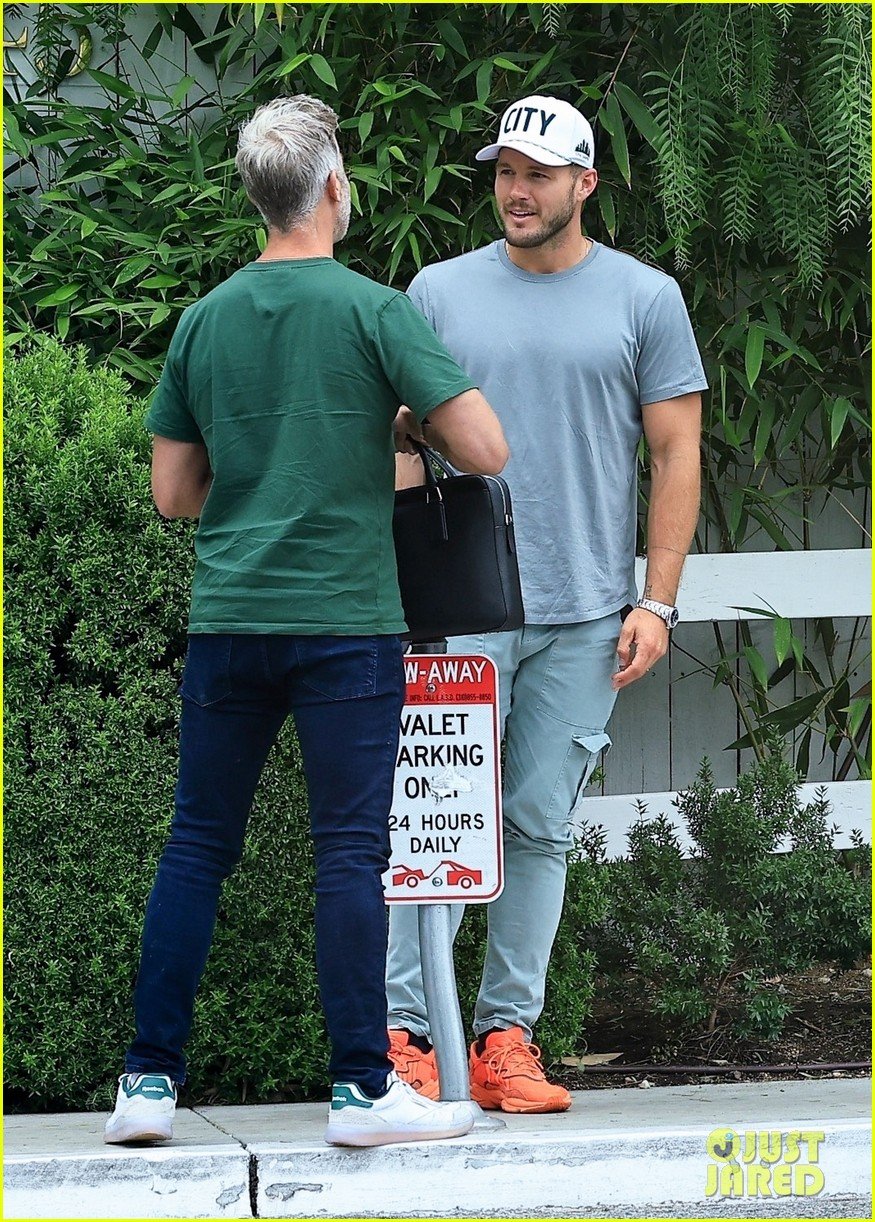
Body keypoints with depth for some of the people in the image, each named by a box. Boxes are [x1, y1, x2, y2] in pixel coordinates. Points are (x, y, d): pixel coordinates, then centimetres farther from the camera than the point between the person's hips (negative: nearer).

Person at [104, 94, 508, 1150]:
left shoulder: (204, 320, 6)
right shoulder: (375, 311, -7)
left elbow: (173, 494, 11)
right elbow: (486, 451, -11)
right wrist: (410, 417, 8)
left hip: (226, 620, 4)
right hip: (344, 618, -4)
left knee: (195, 847, 10)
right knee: (349, 853, -1)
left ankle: (149, 1080, 10)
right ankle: (362, 1087, 0)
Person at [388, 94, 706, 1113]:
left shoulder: (644, 299, 6)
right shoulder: (440, 292, 8)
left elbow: (677, 453, 6)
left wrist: (657, 602, -1)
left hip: (586, 616, 1)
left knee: (541, 829, 4)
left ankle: (506, 1037, 9)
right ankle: (404, 1030, -3)